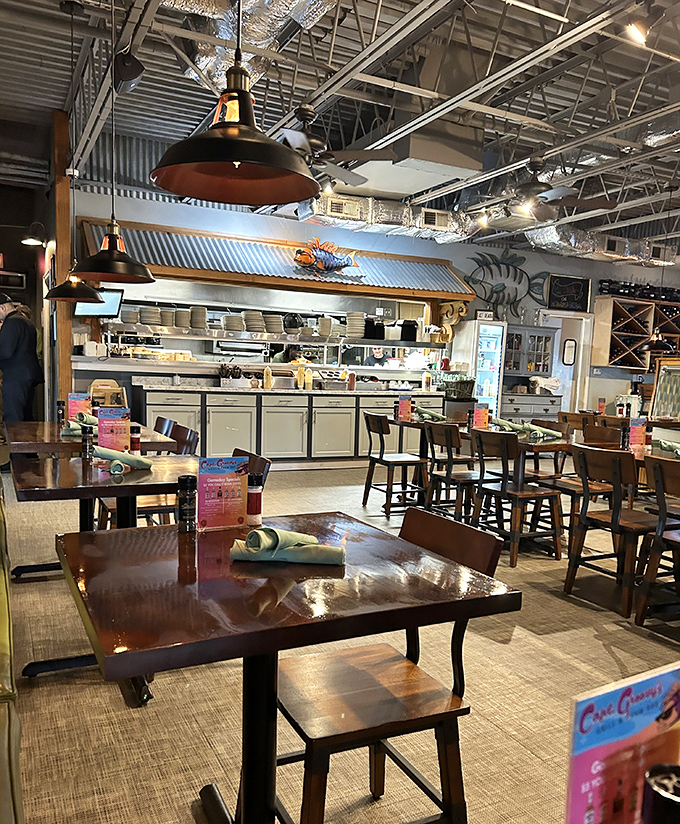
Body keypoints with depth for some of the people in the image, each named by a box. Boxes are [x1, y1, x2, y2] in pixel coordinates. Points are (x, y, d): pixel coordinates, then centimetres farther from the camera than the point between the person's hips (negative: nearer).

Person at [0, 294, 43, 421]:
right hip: (29, 375, 10)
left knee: (11, 417, -11)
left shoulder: (11, 322, -11)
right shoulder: (27, 322, 20)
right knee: (26, 416, 13)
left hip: (15, 376, -10)